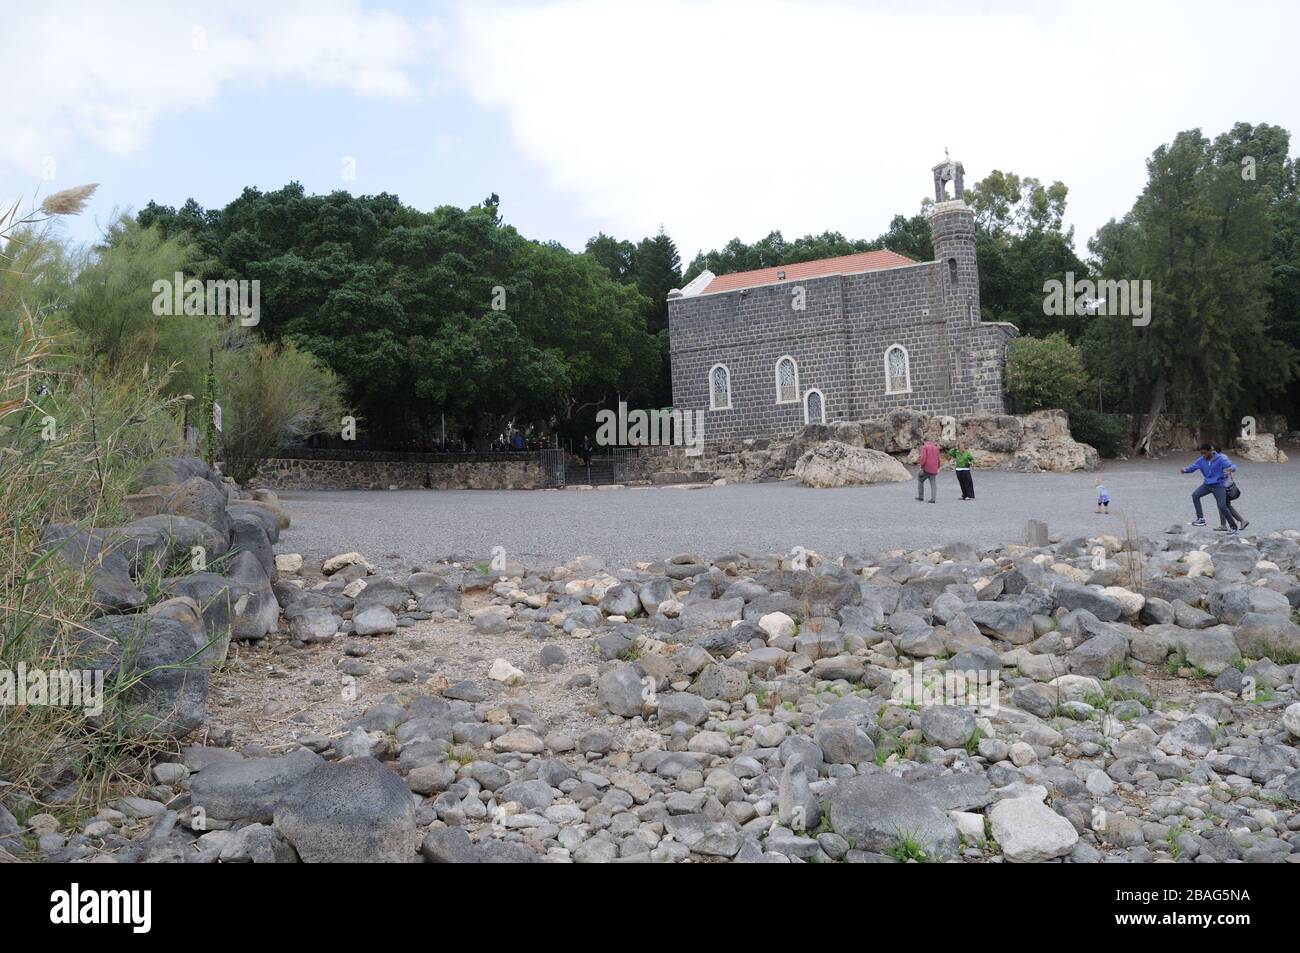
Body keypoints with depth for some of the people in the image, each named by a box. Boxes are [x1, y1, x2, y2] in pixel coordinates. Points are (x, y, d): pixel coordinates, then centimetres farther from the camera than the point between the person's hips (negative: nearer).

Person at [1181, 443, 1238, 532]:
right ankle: (1201, 519, -8)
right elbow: (1192, 467, 1)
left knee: (1222, 507, -11)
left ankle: (1233, 527, 6)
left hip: (1219, 486, -5)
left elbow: (1233, 466, -19)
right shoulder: (1201, 460, -3)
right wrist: (1185, 469, -23)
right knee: (1195, 495, -15)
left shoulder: (1220, 459, -15)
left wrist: (1231, 469, -44)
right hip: (1207, 484, 5)